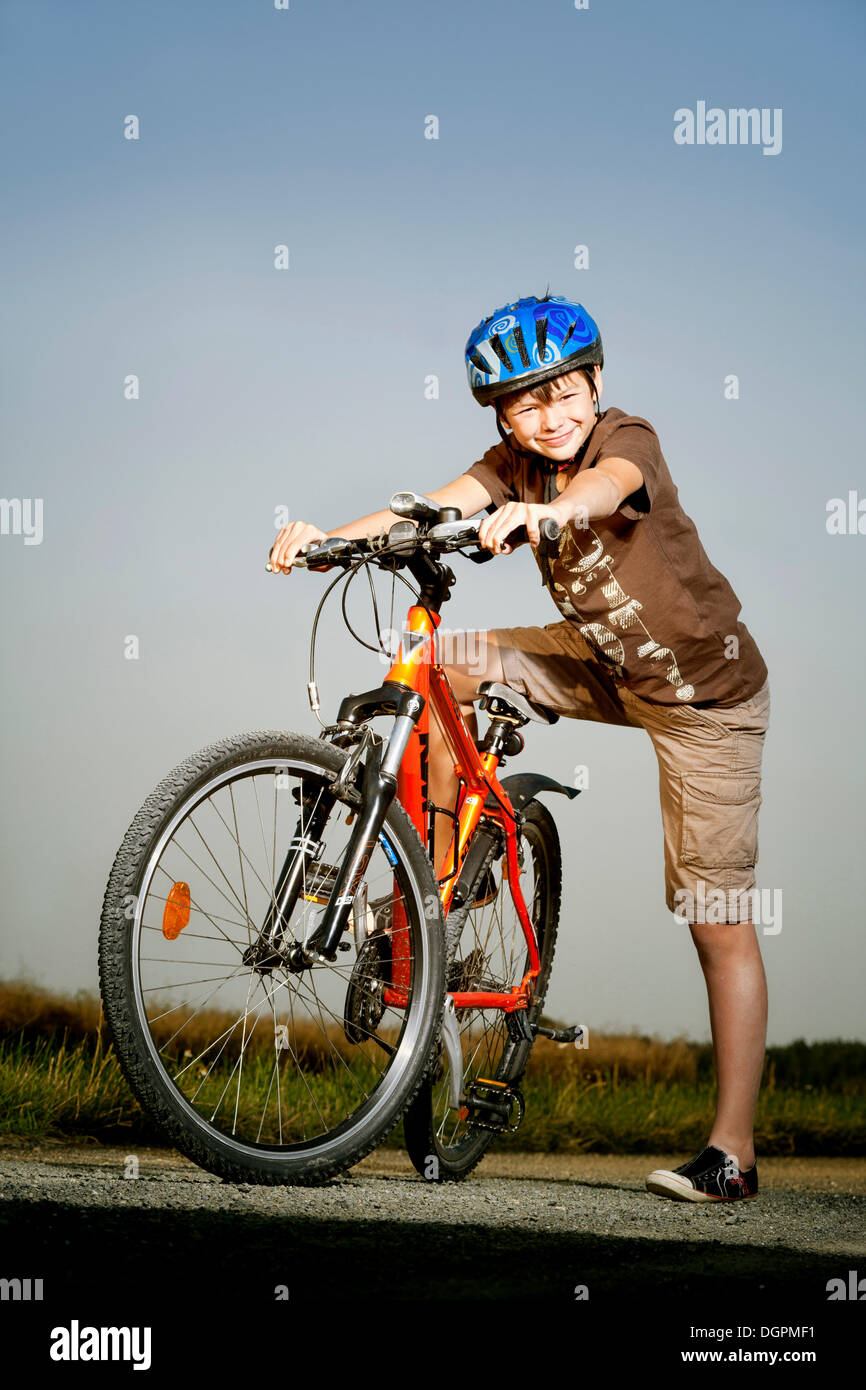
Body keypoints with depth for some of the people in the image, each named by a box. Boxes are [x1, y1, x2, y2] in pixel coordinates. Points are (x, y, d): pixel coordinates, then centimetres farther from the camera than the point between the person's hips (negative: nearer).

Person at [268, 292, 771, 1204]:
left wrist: (543, 512, -67)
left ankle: (732, 1152, 0)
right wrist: (330, 536, -40)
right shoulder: (514, 464, -6)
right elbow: (437, 507, -22)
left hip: (707, 692, -6)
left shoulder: (629, 438, -21)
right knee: (451, 671, -9)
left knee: (718, 920, -5)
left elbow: (605, 486, -45)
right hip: (608, 662, 6)